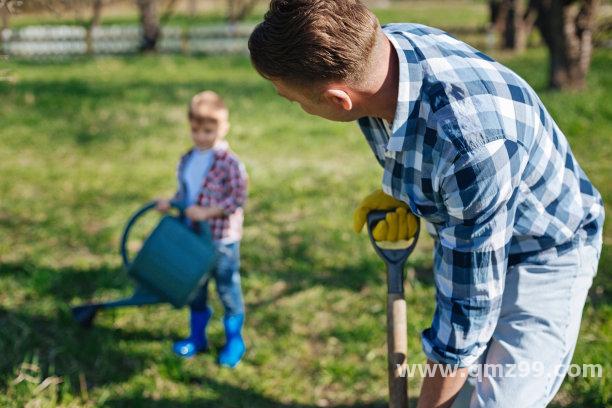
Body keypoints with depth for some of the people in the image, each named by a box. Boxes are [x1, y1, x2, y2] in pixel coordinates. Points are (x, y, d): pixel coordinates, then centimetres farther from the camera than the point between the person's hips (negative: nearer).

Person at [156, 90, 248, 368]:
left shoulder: (229, 163, -16)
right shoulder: (187, 160, 5)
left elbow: (238, 198, -20)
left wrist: (208, 212, -24)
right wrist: (170, 204, -3)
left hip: (222, 239, -6)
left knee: (228, 289, 7)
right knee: (195, 288, 17)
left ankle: (234, 342, 23)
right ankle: (197, 337, 34)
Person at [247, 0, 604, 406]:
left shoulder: (472, 143, -43)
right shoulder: (385, 42, -19)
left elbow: (469, 301, -31)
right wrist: (400, 191, -6)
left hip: (544, 256, -7)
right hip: (463, 239, 7)